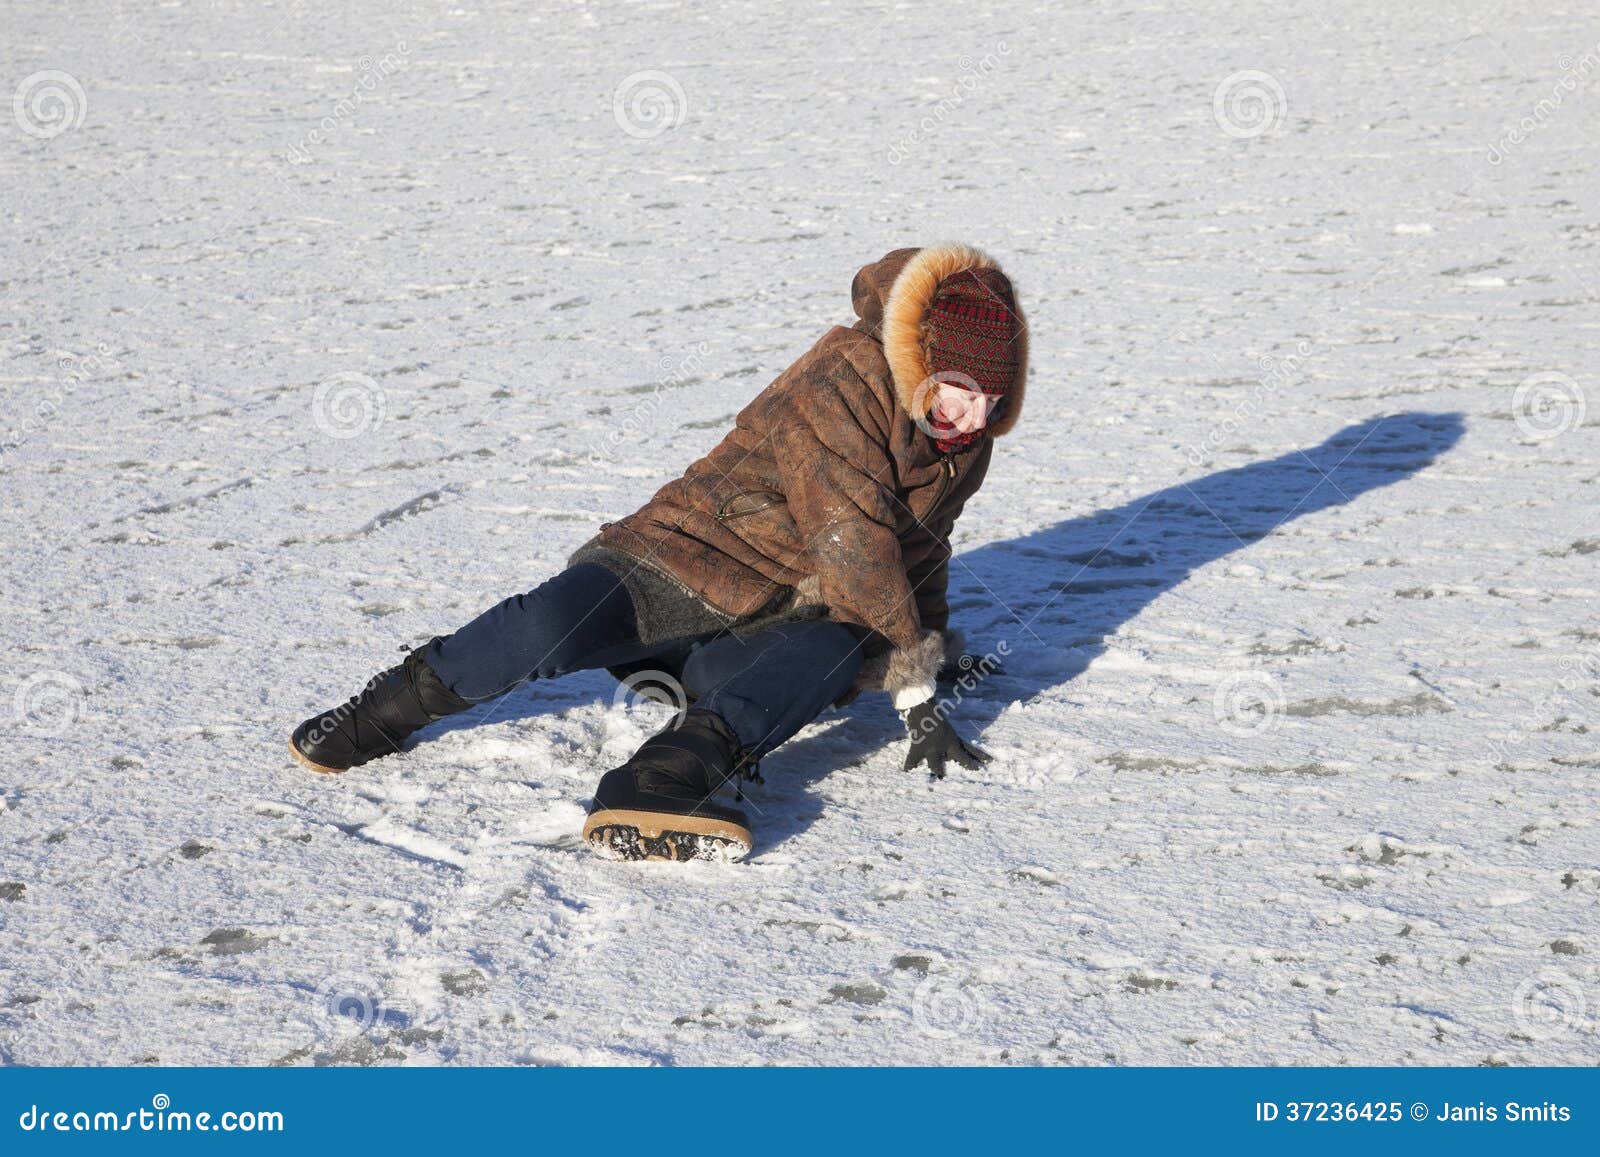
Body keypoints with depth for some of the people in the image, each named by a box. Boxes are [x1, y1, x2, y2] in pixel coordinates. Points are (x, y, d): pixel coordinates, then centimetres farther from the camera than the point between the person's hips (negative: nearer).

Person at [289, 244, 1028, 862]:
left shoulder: (966, 444, 9)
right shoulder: (844, 382, -15)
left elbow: (918, 562, 23)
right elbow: (850, 544, -21)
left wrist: (924, 704, 16)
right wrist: (913, 674, -16)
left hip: (782, 623, 5)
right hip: (693, 564, -5)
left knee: (832, 652, -33)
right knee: (556, 624, -34)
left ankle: (672, 773, -53)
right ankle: (399, 704, -6)